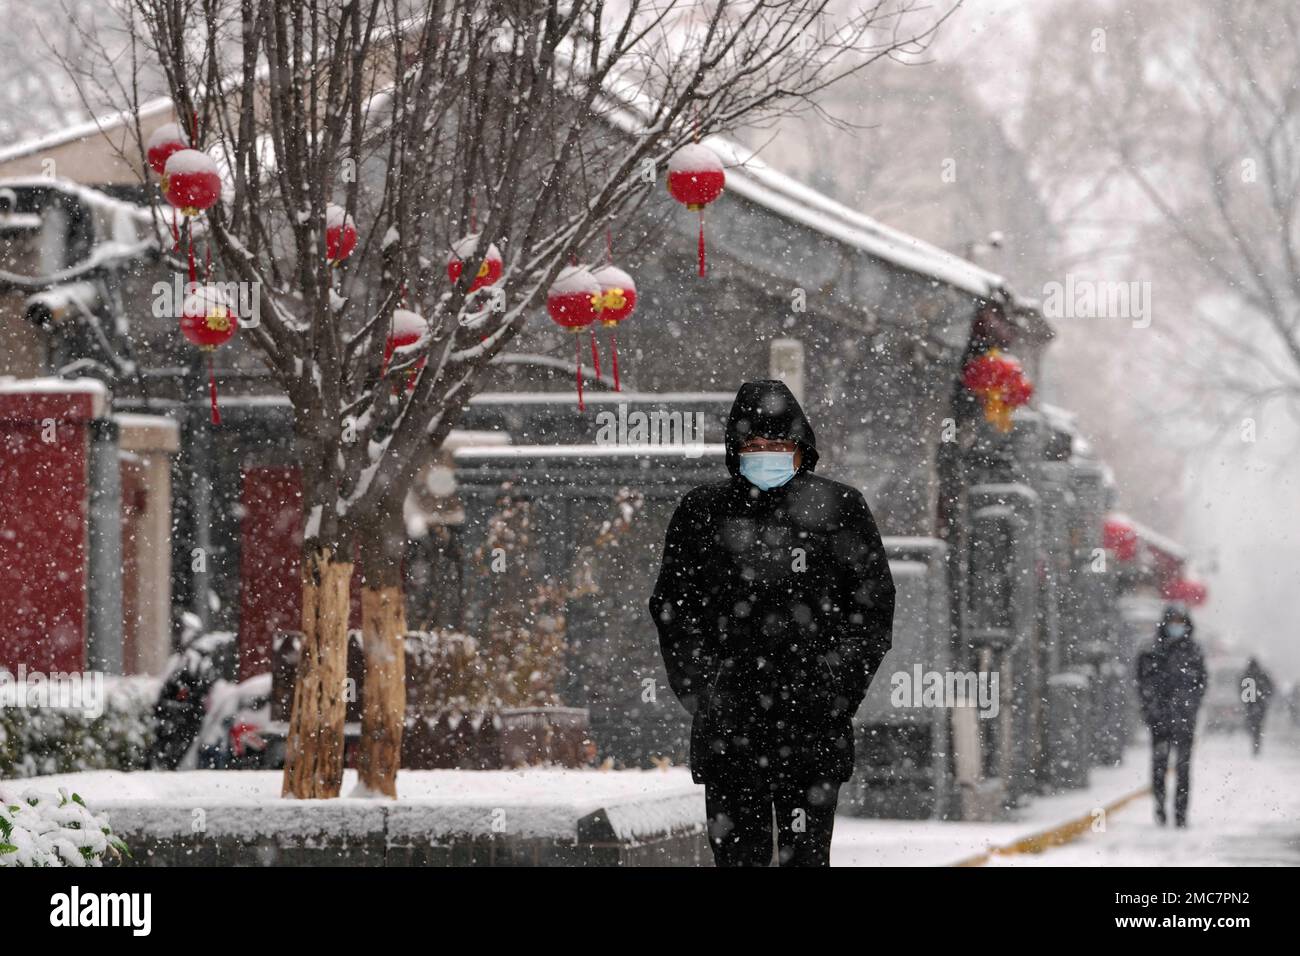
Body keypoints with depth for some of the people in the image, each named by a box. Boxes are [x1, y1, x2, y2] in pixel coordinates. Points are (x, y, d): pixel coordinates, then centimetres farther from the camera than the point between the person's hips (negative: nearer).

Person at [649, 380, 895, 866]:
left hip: (812, 722, -1)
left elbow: (873, 606, 6)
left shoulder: (838, 508, 6)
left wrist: (834, 693, -4)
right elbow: (672, 609, 11)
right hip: (726, 729, 1)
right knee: (737, 853, 3)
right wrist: (701, 692, -1)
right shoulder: (701, 513, 9)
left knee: (806, 855, -1)